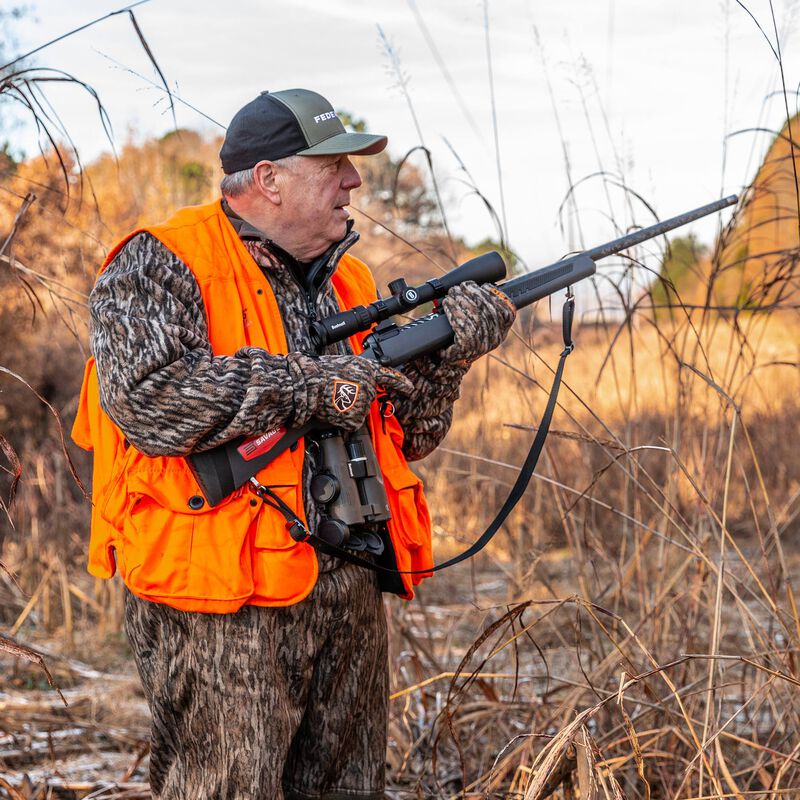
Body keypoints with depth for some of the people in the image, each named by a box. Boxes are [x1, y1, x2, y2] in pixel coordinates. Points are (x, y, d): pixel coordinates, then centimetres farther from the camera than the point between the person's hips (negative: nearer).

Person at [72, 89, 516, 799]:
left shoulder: (346, 283, 17)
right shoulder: (159, 266, -6)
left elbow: (403, 439, 18)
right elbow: (148, 401, -23)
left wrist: (448, 351, -1)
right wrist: (312, 384, -17)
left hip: (349, 597, 7)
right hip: (224, 604, -7)